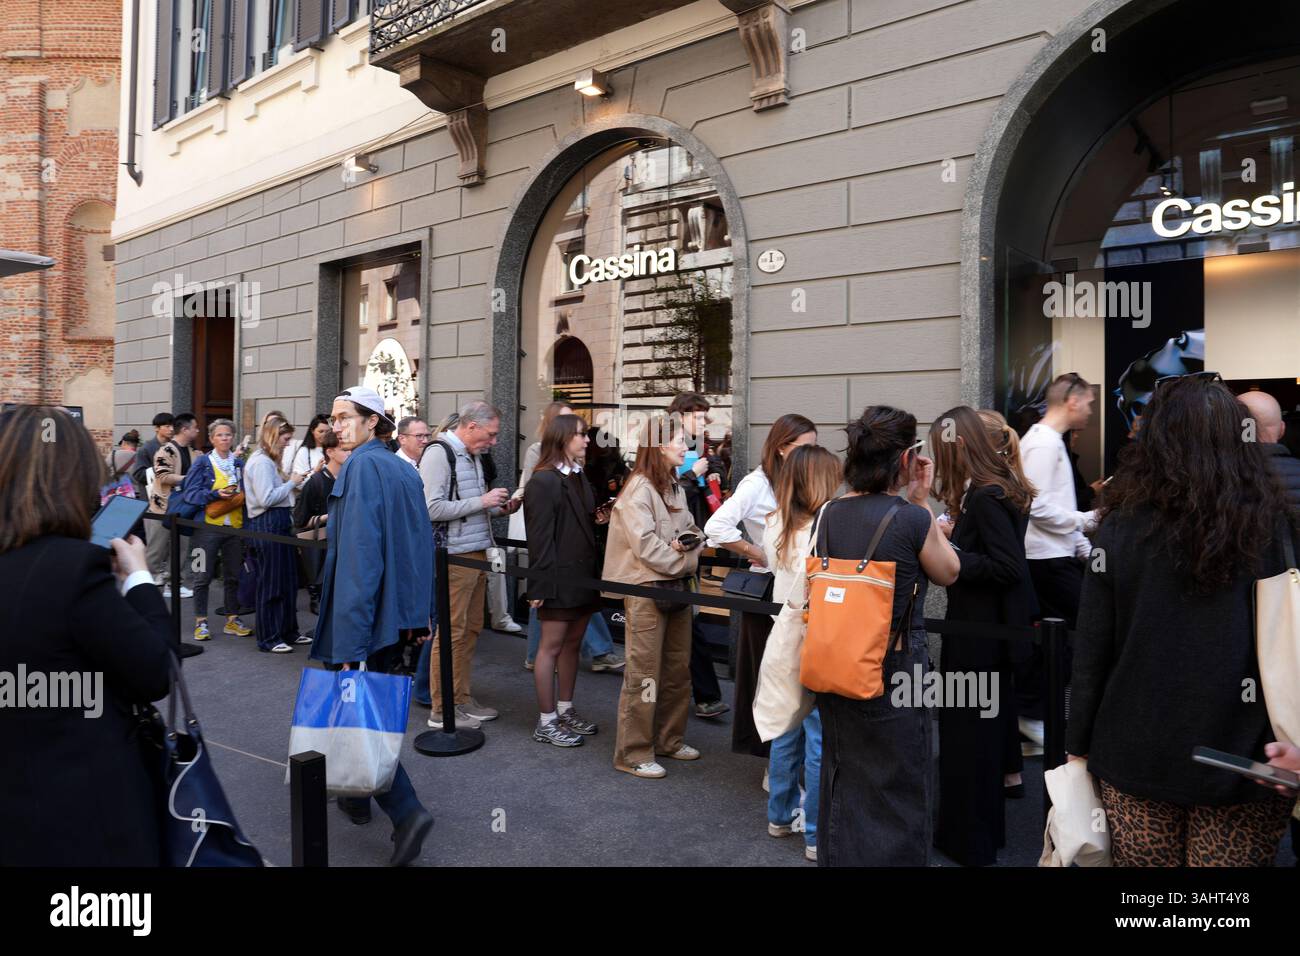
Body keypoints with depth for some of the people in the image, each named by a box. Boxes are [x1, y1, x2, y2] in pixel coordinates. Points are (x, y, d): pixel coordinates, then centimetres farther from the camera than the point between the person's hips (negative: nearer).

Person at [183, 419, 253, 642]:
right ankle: (201, 622, 12)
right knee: (203, 576, 2)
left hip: (235, 526, 4)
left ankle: (232, 620, 21)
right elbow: (190, 493, -7)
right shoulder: (202, 462, -1)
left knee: (233, 576, 10)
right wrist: (216, 494, -20)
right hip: (208, 525, -4)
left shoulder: (239, 464, 11)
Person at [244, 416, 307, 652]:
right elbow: (266, 499, -20)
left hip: (279, 523, 10)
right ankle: (268, 639, 7)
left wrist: (291, 483, 6)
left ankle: (288, 631, 24)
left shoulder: (268, 461, 19)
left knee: (288, 580, 14)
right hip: (268, 525, -10)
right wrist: (291, 482, -12)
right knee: (271, 582, -2)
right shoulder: (261, 462, -12)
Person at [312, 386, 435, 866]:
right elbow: (421, 546, 14)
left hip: (363, 616, -8)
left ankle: (406, 811, -8)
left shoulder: (361, 467, -16)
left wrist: (351, 641, -24)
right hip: (399, 610, 9)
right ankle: (357, 796, 35)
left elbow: (358, 556, -24)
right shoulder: (404, 469, 9)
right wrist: (418, 613, 21)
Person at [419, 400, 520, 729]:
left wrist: (499, 508, 5)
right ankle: (441, 711, 9)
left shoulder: (472, 456, 14)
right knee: (450, 633, -2)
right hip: (452, 557, -9)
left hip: (476, 554, 9)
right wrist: (482, 501, -19)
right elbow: (432, 508, -22)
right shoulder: (439, 454, -13)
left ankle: (461, 699, 27)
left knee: (470, 629, 15)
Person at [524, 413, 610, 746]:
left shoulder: (579, 477, 14)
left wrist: (598, 518, 1)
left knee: (572, 644, 15)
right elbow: (540, 536, -17)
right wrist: (540, 585, -19)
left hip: (582, 575, 8)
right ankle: (546, 722, 10)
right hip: (559, 578, -8)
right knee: (552, 646, 1)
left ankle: (565, 710, 27)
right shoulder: (544, 481, -13)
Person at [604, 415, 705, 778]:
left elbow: (692, 530, 15)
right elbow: (645, 545, -21)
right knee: (644, 674, -3)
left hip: (677, 587, 9)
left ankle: (669, 739, 30)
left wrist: (687, 542, -8)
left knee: (678, 669, 15)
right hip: (647, 589, -9)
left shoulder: (675, 487, 13)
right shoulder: (639, 489, -14)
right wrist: (683, 561, -12)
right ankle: (633, 754, 8)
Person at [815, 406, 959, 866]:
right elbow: (949, 574, 1)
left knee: (843, 789, 21)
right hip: (893, 674, -6)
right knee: (895, 800, 11)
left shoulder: (830, 514, -1)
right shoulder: (912, 518, -18)